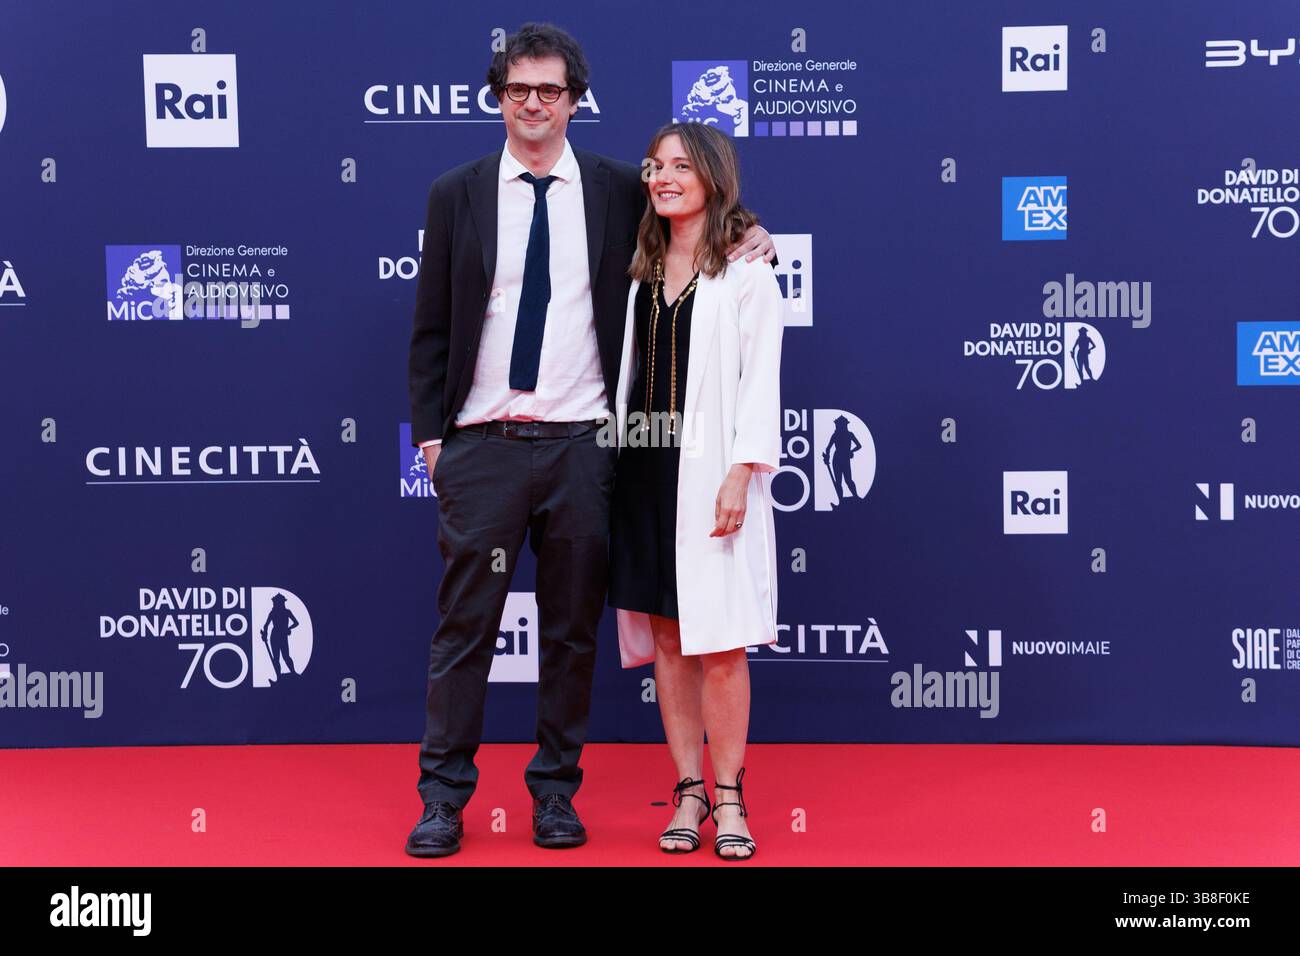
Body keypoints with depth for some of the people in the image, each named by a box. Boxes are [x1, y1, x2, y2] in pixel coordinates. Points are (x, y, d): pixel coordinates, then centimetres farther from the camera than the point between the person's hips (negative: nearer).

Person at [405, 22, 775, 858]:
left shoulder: (619, 190, 6)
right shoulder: (457, 195, 7)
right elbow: (432, 326, 7)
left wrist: (742, 242, 1)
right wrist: (430, 430, 1)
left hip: (581, 445, 1)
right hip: (483, 445, 0)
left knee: (573, 627, 8)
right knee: (465, 623, 2)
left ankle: (557, 790, 20)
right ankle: (444, 796, 12)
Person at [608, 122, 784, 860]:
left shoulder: (745, 269, -2)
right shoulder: (642, 268, 14)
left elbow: (760, 380, -7)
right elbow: (629, 370, 15)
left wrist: (740, 473, -15)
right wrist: (617, 460, 7)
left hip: (709, 470, -5)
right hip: (644, 467, 5)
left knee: (719, 644, -4)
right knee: (666, 638, 7)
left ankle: (729, 797, 8)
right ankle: (690, 792, 16)